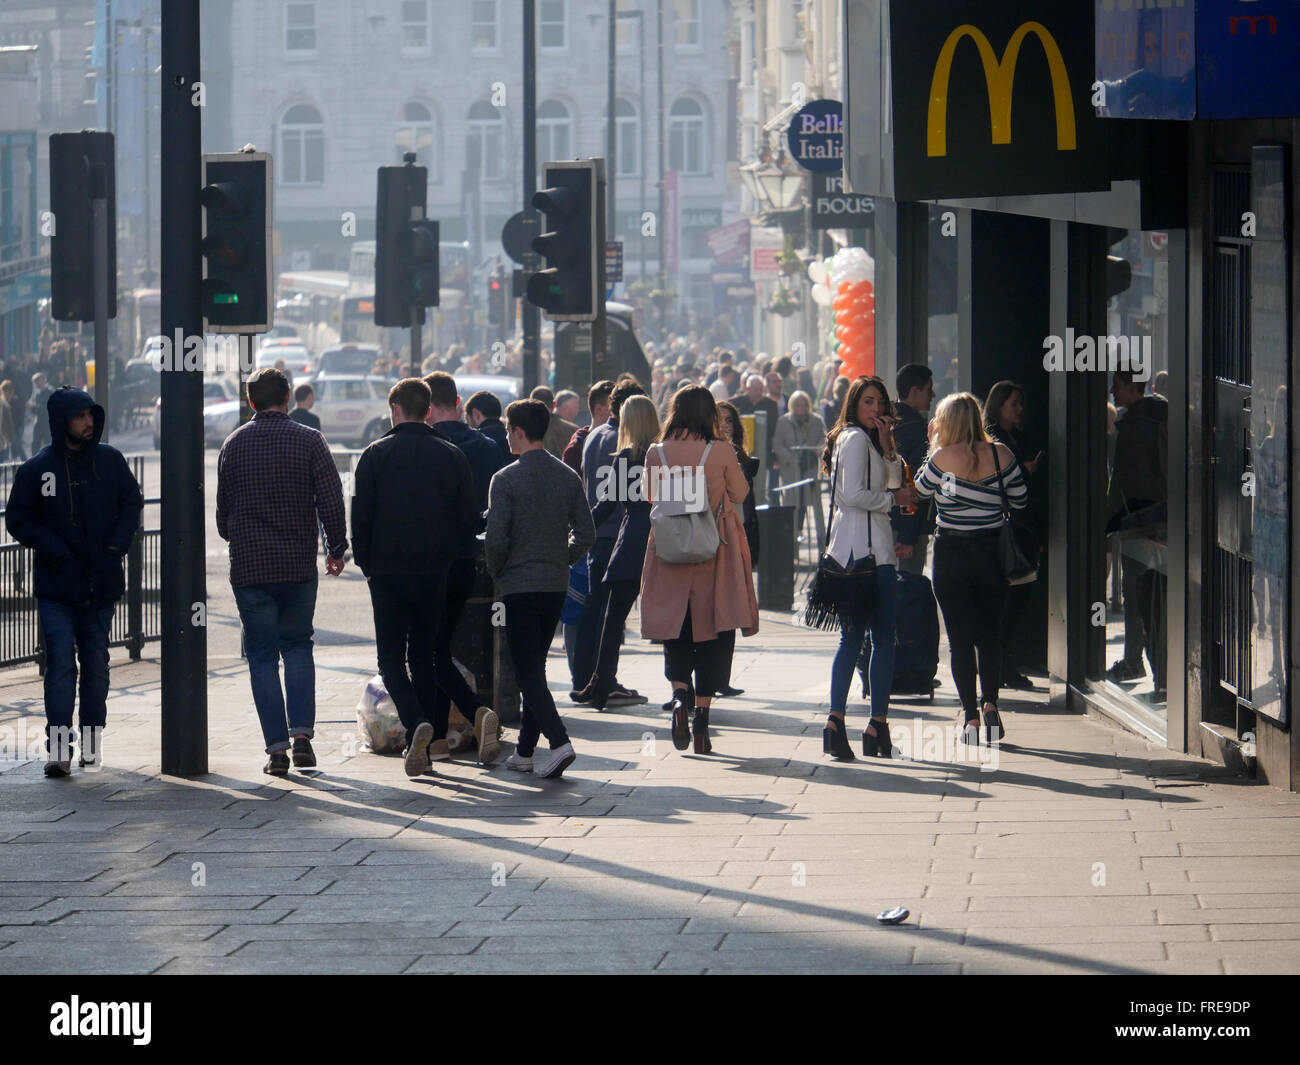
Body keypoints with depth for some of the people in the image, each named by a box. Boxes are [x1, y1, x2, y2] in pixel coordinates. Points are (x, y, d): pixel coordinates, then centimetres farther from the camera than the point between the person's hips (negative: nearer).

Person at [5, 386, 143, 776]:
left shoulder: (110, 461, 3)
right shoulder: (36, 469, -5)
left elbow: (132, 502, 12)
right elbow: (18, 520, 0)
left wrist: (117, 545, -3)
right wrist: (56, 550, -12)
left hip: (101, 583, 3)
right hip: (57, 586, -3)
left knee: (96, 663, 10)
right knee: (61, 662, -11)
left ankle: (91, 740, 23)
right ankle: (59, 747, -12)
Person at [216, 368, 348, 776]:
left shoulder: (233, 444, 3)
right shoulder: (309, 441, -3)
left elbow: (222, 510, 12)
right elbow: (331, 500, -8)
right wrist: (336, 549, 4)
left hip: (249, 566, 0)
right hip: (299, 565, 0)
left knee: (262, 654, 5)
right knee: (298, 646, 15)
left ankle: (277, 746, -2)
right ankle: (302, 734, 0)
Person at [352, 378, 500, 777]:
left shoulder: (376, 455, -3)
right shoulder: (453, 456, 4)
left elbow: (361, 516, -4)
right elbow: (468, 519, 4)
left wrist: (367, 564, 8)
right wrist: (453, 561, 13)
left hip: (388, 574, -3)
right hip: (436, 574, 3)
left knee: (391, 658, 2)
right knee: (425, 656, 15)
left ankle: (417, 724, -22)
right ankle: (423, 745, 4)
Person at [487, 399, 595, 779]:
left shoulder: (506, 479, -12)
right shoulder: (568, 477, 4)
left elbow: (495, 539, -15)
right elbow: (586, 534, 4)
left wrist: (497, 573, 3)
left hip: (518, 586, -5)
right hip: (556, 585, 5)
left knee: (528, 672, -5)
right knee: (535, 666, 16)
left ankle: (559, 742, -22)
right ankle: (525, 751, 19)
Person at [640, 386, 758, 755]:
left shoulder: (656, 454, -4)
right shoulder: (721, 453, -9)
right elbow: (740, 493, 4)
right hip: (715, 551, -1)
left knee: (674, 631, 11)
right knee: (710, 633, 7)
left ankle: (680, 692, -14)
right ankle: (702, 712, 2)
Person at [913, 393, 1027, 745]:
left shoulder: (942, 457, -11)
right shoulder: (1001, 454, -4)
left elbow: (920, 491, 6)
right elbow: (1020, 500, 5)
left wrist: (933, 445, 9)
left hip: (952, 554, -2)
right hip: (991, 554, 2)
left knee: (960, 637, 4)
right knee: (988, 634, 16)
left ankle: (971, 715, 1)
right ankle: (990, 703, 2)